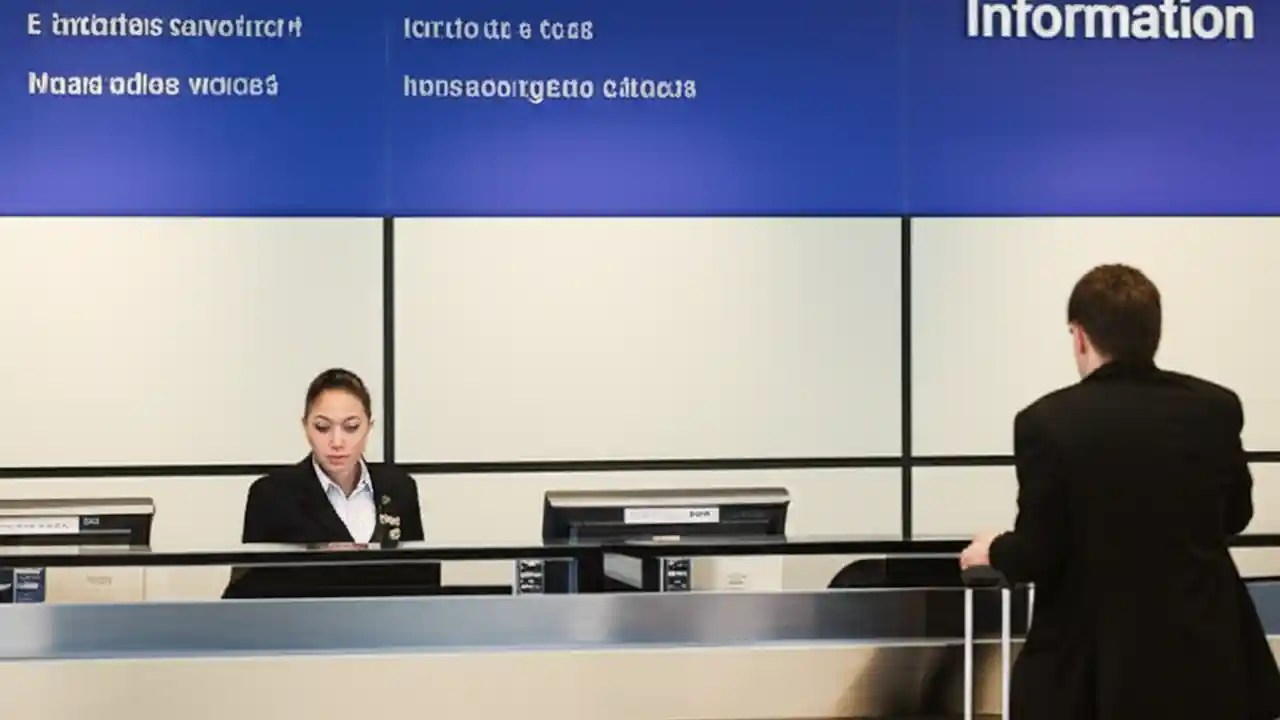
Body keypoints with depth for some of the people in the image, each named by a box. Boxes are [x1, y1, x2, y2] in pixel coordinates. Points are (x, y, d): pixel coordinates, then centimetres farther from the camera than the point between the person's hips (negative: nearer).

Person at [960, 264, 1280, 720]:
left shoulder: (1048, 422, -15)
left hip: (1095, 669, -3)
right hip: (1206, 655, 3)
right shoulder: (1216, 408, -4)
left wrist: (993, 551, 11)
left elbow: (1037, 556, -11)